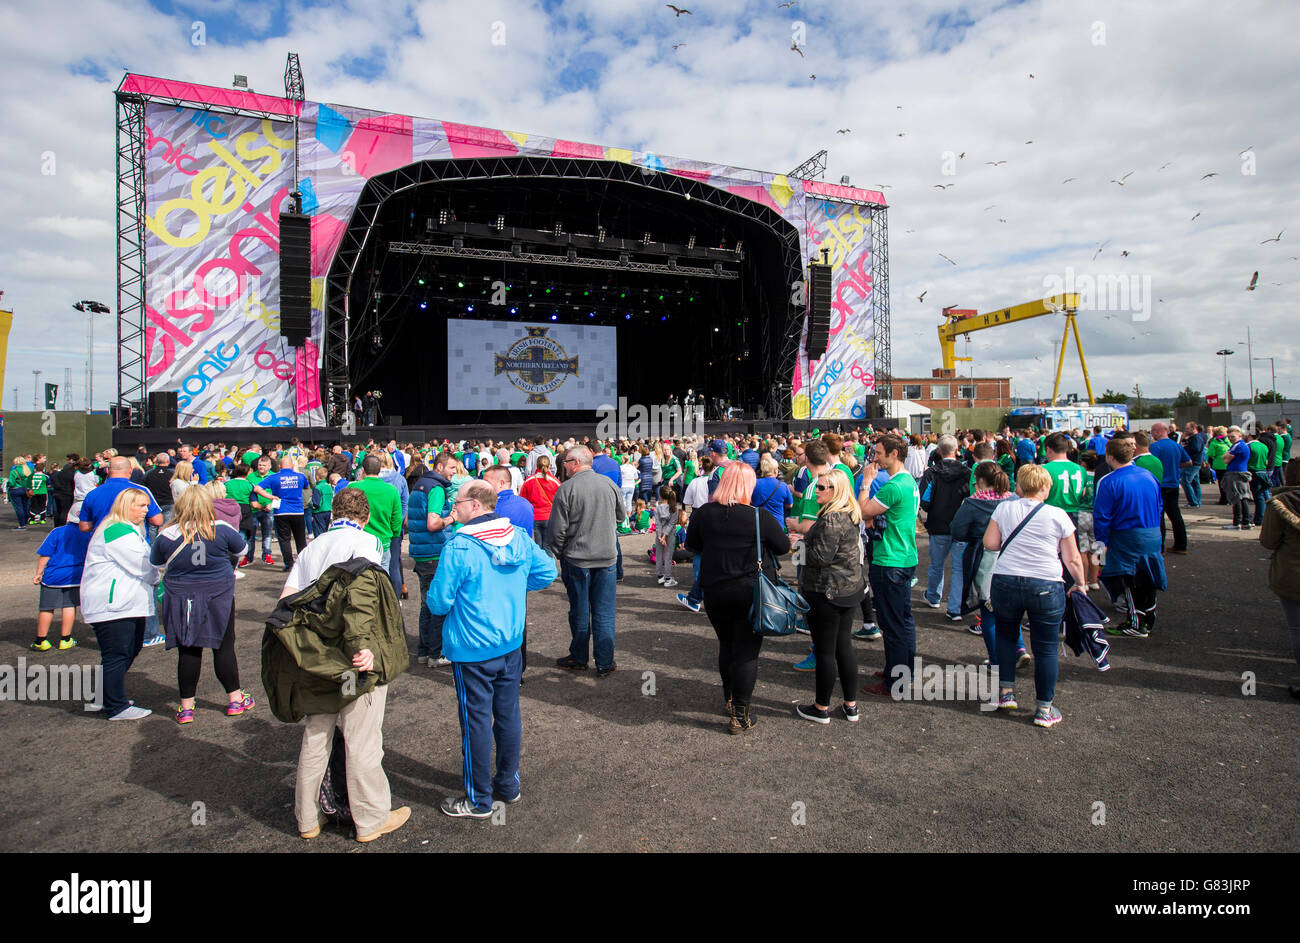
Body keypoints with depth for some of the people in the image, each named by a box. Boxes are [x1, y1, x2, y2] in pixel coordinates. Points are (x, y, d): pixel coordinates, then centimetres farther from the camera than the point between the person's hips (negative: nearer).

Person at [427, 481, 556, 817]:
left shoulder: (458, 548, -21)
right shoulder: (519, 538, -2)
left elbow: (438, 602, -17)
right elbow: (547, 571, 9)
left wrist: (436, 598, 6)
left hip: (472, 650, -6)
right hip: (511, 644, 6)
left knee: (476, 721, 7)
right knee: (508, 714, 17)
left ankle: (478, 800, 21)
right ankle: (509, 784, 33)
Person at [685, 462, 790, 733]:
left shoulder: (703, 513, -7)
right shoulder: (760, 516, -16)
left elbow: (691, 543, 9)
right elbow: (783, 547, -3)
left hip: (714, 590, 4)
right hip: (751, 592, -3)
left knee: (726, 645, 21)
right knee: (747, 651, 4)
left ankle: (730, 699, 37)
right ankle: (740, 715, 7)